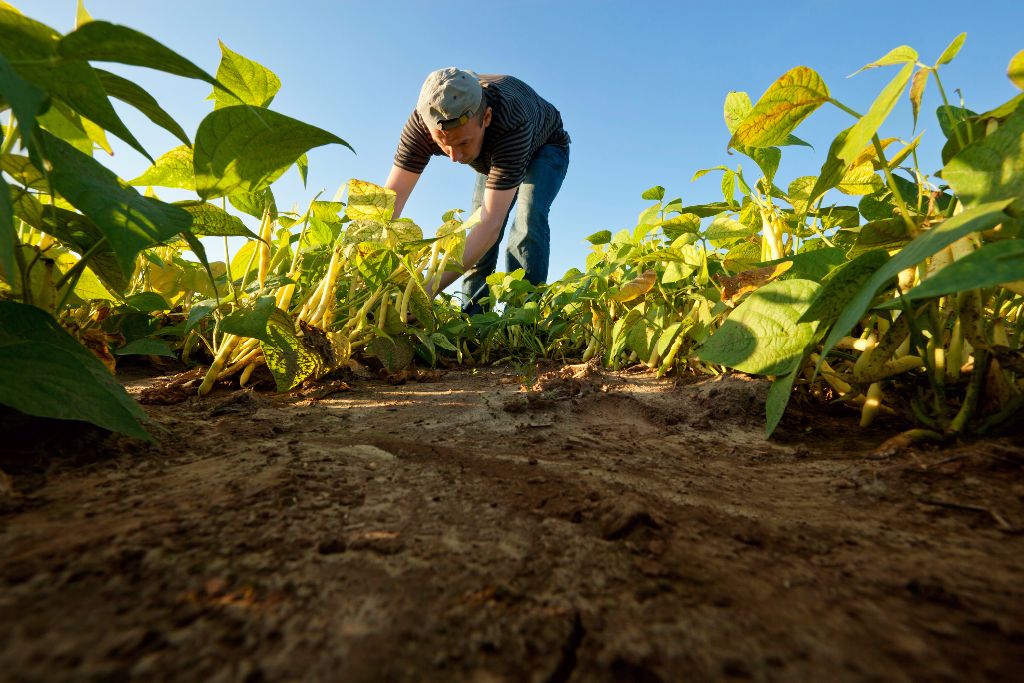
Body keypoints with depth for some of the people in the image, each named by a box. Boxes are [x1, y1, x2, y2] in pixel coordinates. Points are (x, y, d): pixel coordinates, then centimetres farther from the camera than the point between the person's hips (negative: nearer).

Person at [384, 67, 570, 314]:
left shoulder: (512, 124, -46)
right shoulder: (422, 122, -34)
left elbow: (491, 222, -51)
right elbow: (391, 198, -35)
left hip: (544, 149, -4)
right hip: (493, 157, 4)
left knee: (528, 220, -29)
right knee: (478, 240, -7)